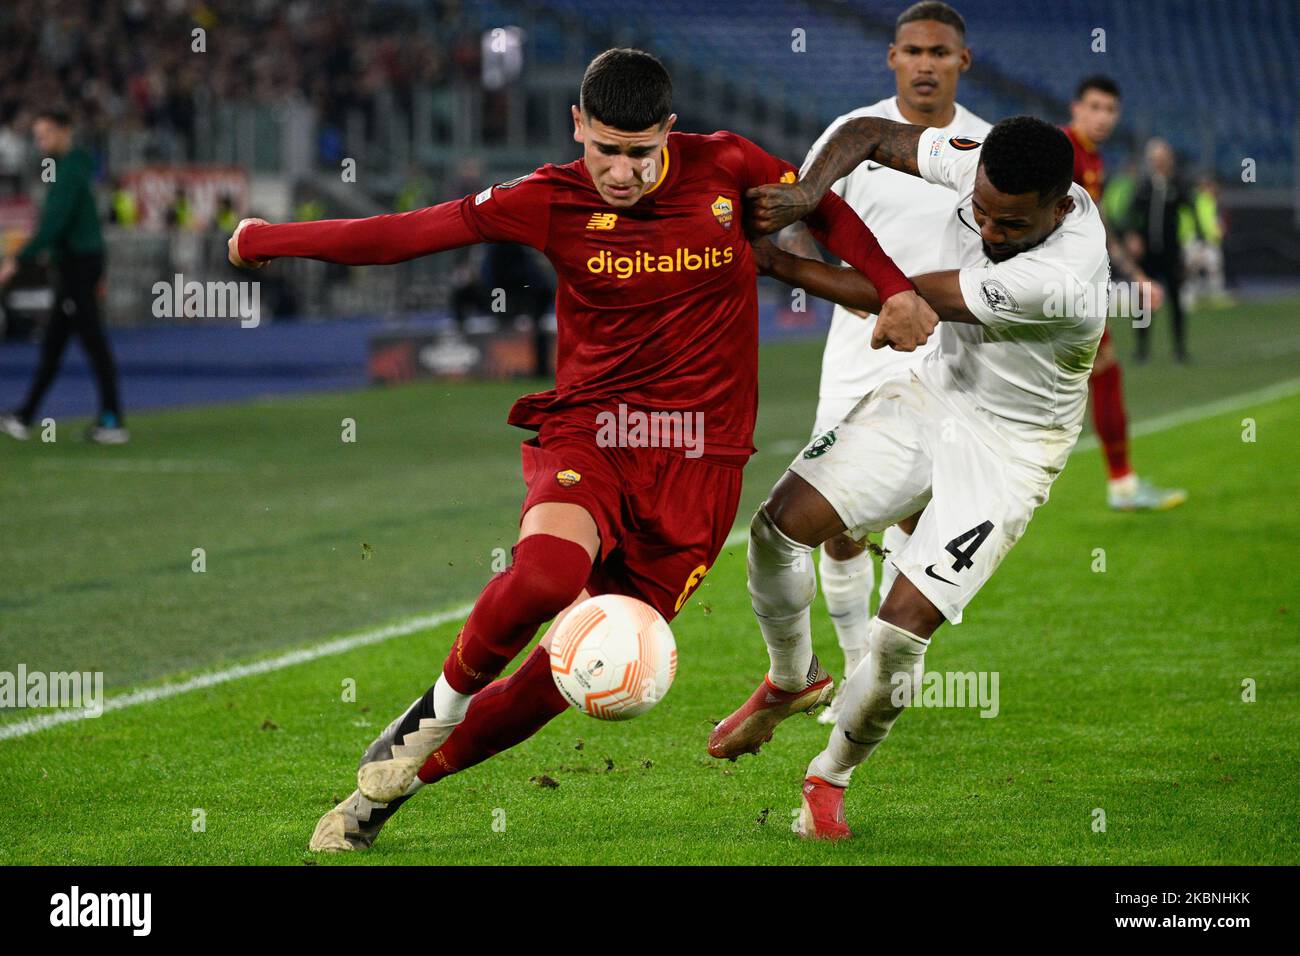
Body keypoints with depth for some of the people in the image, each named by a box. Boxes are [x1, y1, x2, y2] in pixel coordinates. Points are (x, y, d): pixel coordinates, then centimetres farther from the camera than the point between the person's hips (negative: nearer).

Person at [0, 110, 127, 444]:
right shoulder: (72, 166, 15)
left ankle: (113, 422, -5)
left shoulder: (70, 171, -16)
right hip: (73, 265, 10)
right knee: (51, 346, 12)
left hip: (78, 263, -10)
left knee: (93, 342, -7)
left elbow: (53, 224, -24)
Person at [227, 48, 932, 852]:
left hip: (699, 460, 1)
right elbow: (408, 234, 2)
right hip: (587, 432, -1)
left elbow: (824, 210, 19)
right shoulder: (553, 203, -3)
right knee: (547, 571, -35)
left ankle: (394, 783, 16)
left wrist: (893, 287, 9)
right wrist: (273, 240, 5)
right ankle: (442, 706, -5)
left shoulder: (724, 168, 0)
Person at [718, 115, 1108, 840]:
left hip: (1007, 449, -6)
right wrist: (809, 190, -25)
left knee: (901, 632, -14)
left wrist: (773, 262, -20)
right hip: (935, 392, 6)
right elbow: (870, 135, -3)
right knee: (783, 522, -8)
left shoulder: (1061, 276, -36)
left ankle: (831, 778, 15)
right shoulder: (981, 166, -17)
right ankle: (789, 680, 22)